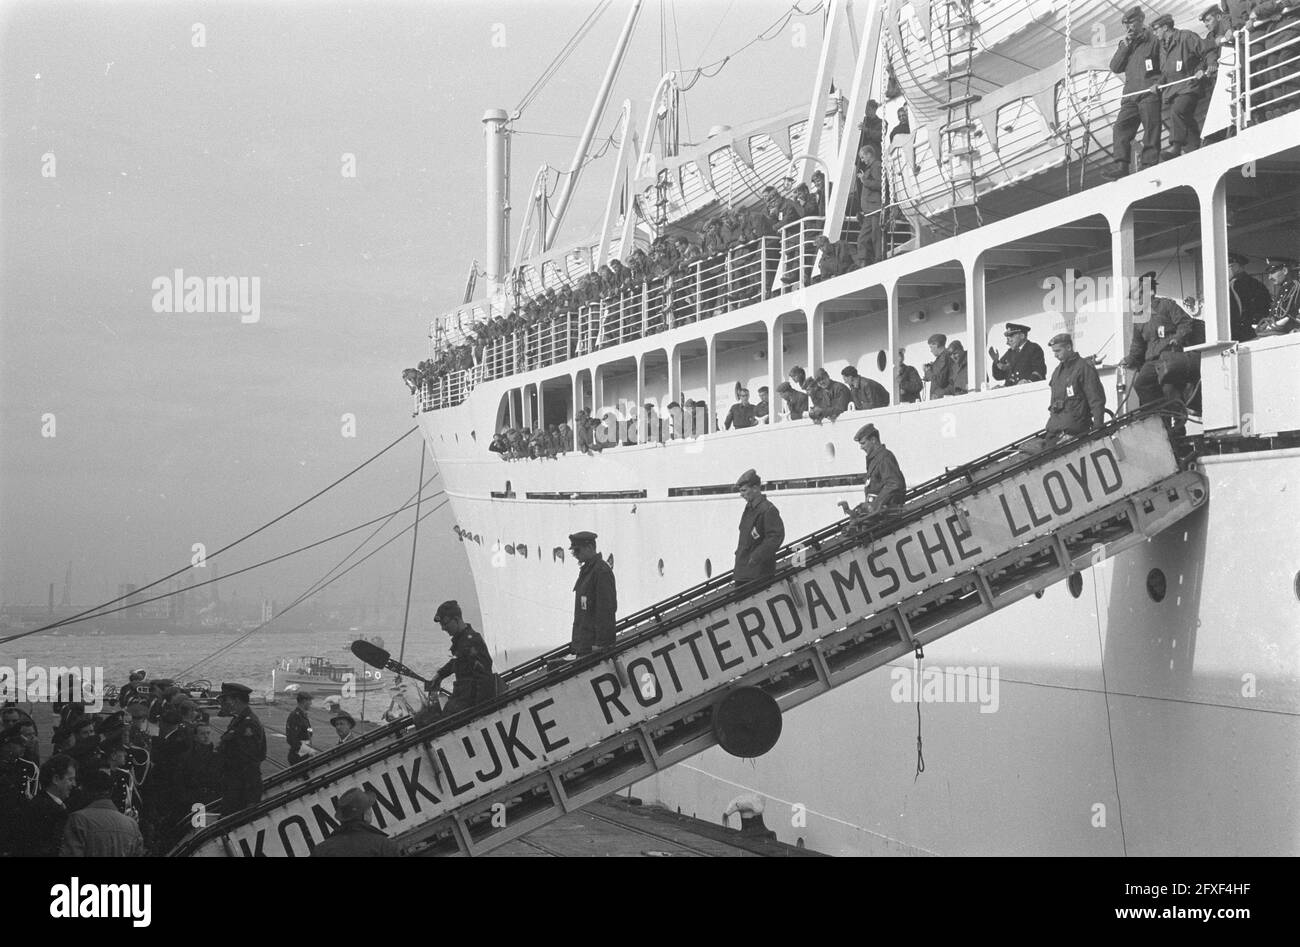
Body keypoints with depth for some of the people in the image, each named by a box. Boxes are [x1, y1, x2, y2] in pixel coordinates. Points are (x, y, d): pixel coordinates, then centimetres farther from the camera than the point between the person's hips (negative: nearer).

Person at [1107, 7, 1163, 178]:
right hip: (1130, 95, 5)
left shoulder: (1153, 41, 6)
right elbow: (1115, 67, 11)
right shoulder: (1126, 45, 23)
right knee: (1121, 127, -9)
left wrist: (1159, 83, -12)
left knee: (1151, 129, -8)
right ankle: (1121, 165, -14)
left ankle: (1150, 165, -9)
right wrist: (1124, 46, 3)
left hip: (1149, 93, -5)